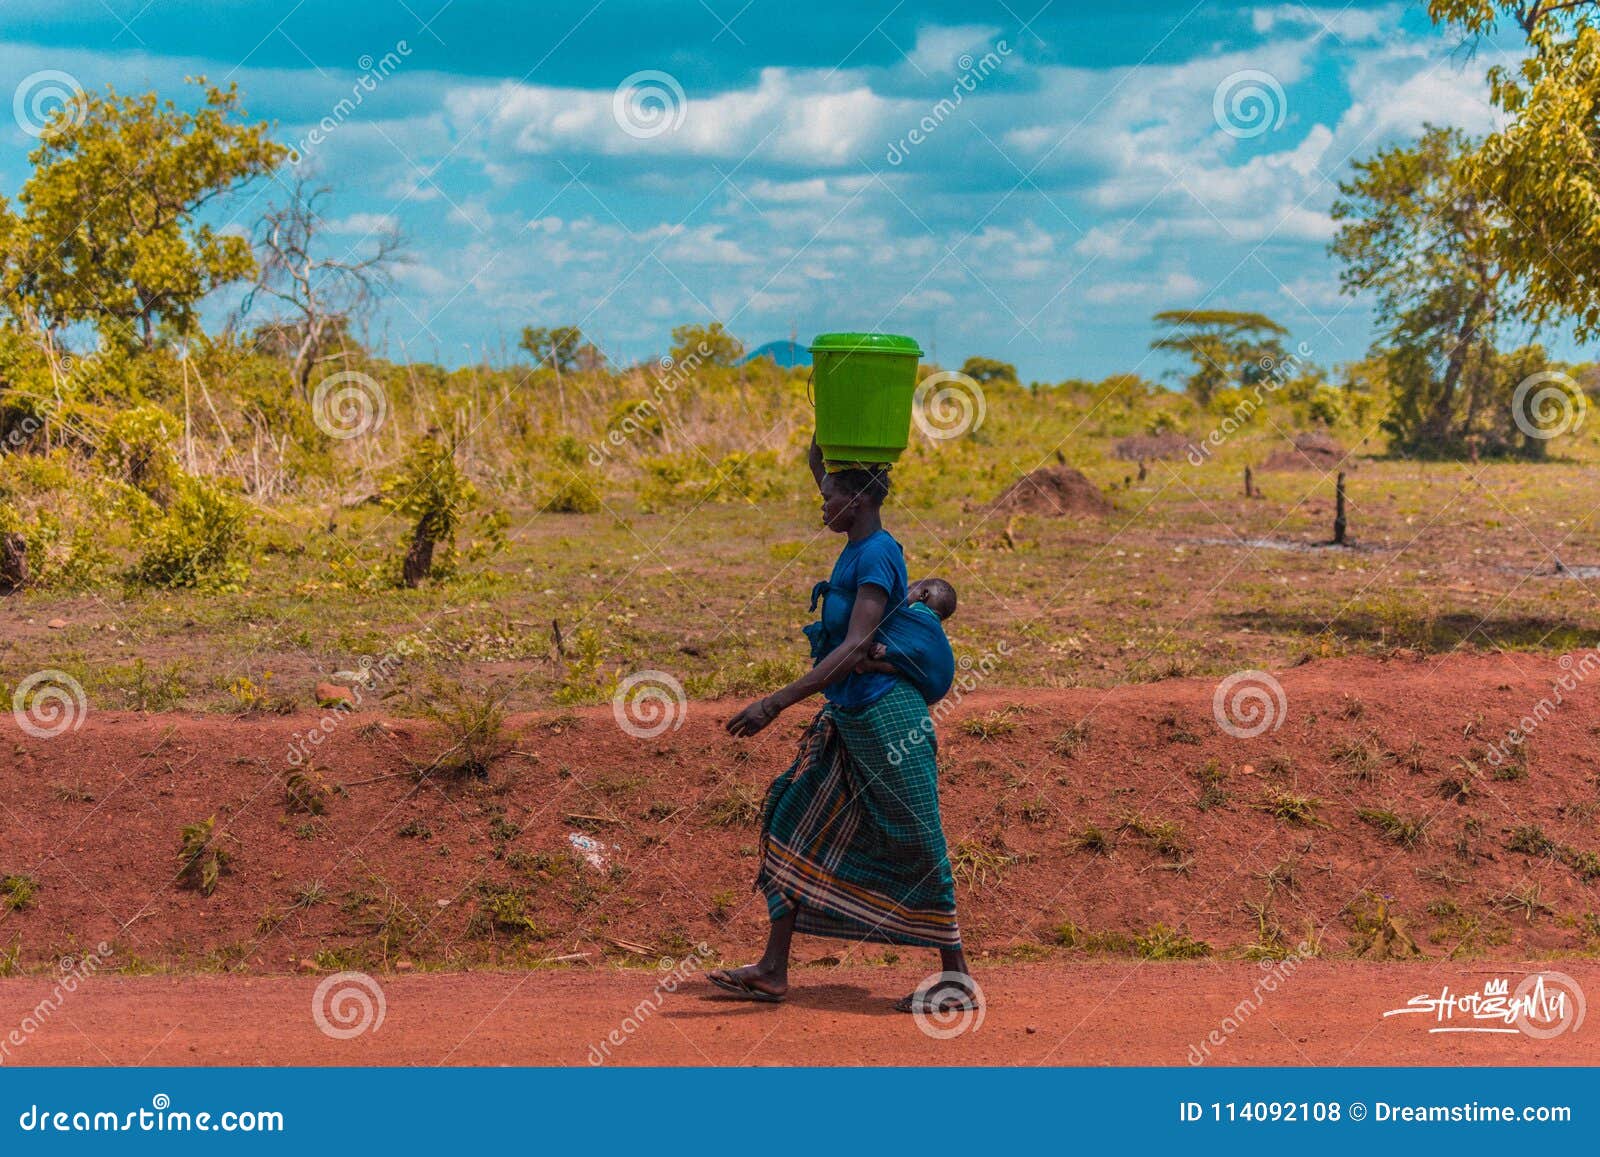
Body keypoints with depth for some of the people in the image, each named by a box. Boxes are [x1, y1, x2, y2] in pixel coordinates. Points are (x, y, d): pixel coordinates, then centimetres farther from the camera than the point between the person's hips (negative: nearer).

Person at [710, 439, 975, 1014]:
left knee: (916, 843, -3)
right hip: (846, 718, 10)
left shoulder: (877, 556, -17)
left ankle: (957, 976, 6)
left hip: (885, 713, -10)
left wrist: (777, 702, -30)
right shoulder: (859, 546, 10)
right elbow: (819, 465, 26)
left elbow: (855, 648, -26)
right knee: (796, 823, 8)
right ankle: (773, 970, 11)